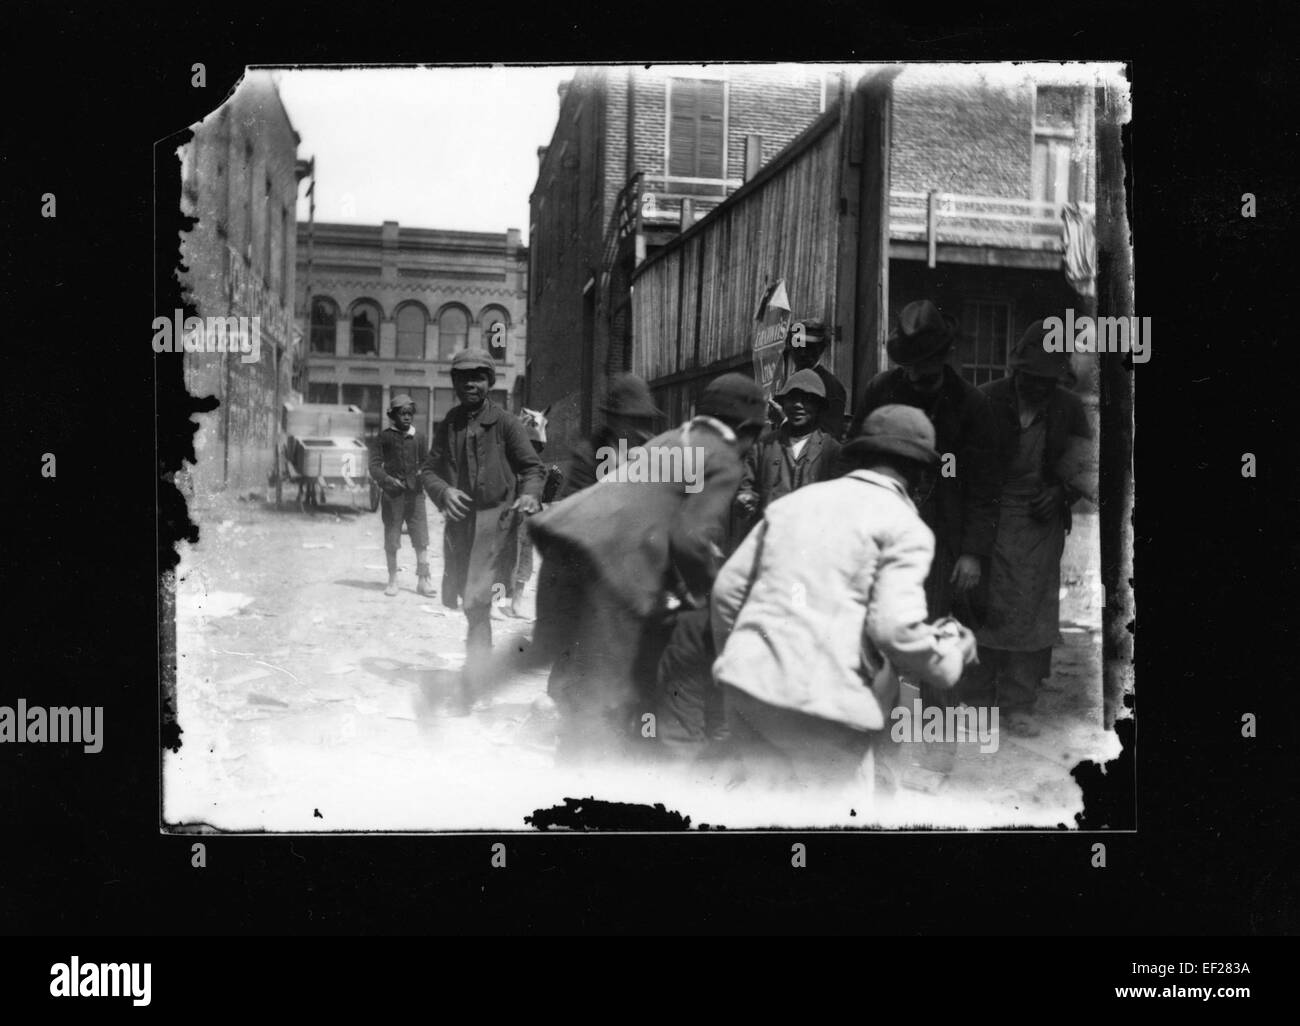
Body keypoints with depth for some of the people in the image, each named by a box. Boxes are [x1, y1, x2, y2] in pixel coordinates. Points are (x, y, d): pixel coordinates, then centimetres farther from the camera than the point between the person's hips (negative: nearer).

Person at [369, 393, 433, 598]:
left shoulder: (418, 439, 10)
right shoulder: (385, 436, 2)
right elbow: (374, 465, -2)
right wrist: (387, 479, -19)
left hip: (415, 494, 2)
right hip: (392, 495, -2)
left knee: (422, 541, -3)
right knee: (391, 542, 3)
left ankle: (423, 580, 2)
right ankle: (392, 581, 15)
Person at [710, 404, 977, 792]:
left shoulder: (793, 501, 16)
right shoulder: (904, 527, -2)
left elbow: (728, 588, 15)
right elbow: (895, 628, -14)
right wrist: (952, 654, 5)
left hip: (746, 684, 6)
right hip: (819, 701, -6)